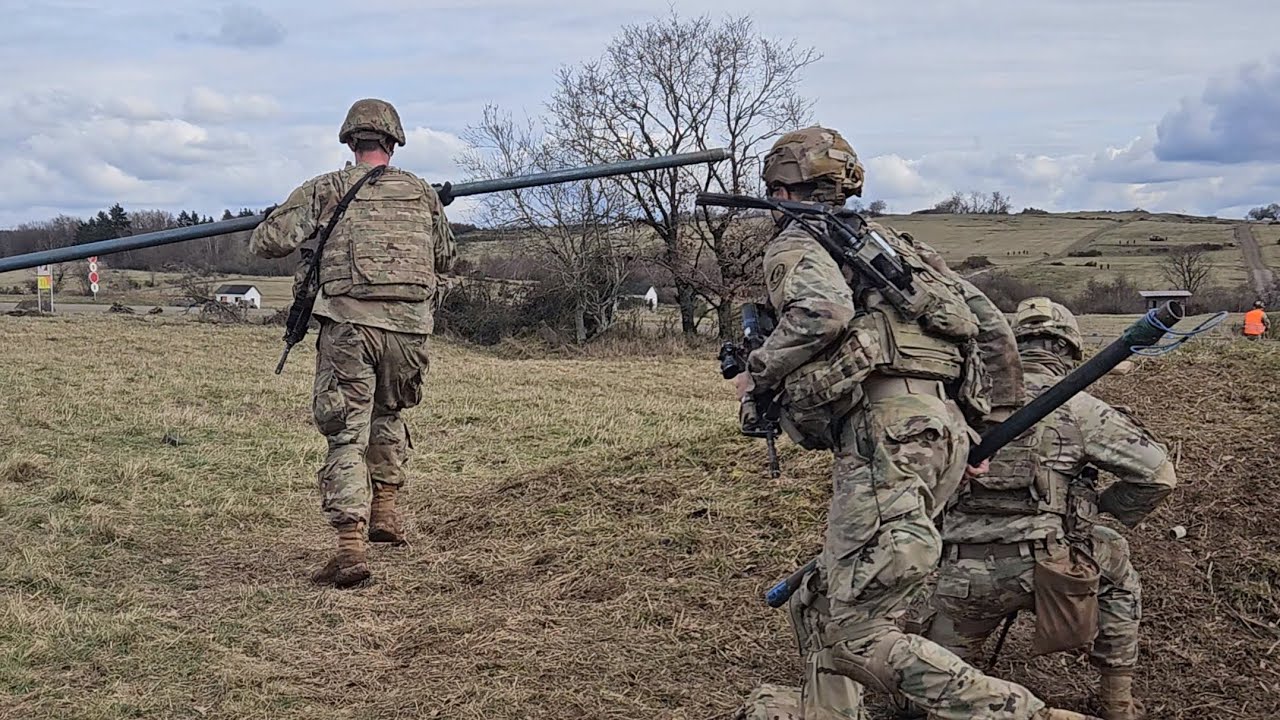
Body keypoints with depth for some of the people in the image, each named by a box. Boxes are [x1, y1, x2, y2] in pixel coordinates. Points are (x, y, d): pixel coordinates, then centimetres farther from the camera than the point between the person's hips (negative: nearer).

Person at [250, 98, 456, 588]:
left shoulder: (323, 190, 6)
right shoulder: (422, 192, 13)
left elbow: (266, 243, 3)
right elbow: (447, 258, 23)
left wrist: (307, 233, 23)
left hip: (348, 324, -2)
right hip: (407, 325, 3)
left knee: (347, 433, -1)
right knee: (389, 414, 27)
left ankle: (350, 547, -10)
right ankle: (384, 512, 27)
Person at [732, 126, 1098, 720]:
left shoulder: (796, 242, 6)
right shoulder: (890, 243, 30)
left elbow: (823, 310, -18)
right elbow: (991, 326, 24)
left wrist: (758, 372, -2)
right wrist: (985, 427, 27)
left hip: (887, 434, -9)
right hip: (940, 428, 9)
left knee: (856, 635, -12)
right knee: (821, 606, 16)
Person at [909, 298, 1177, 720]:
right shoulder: (1077, 406, 2)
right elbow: (1158, 472, 1)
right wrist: (1104, 507, 18)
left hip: (961, 574, 2)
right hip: (1043, 569, -2)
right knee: (1118, 577, 31)